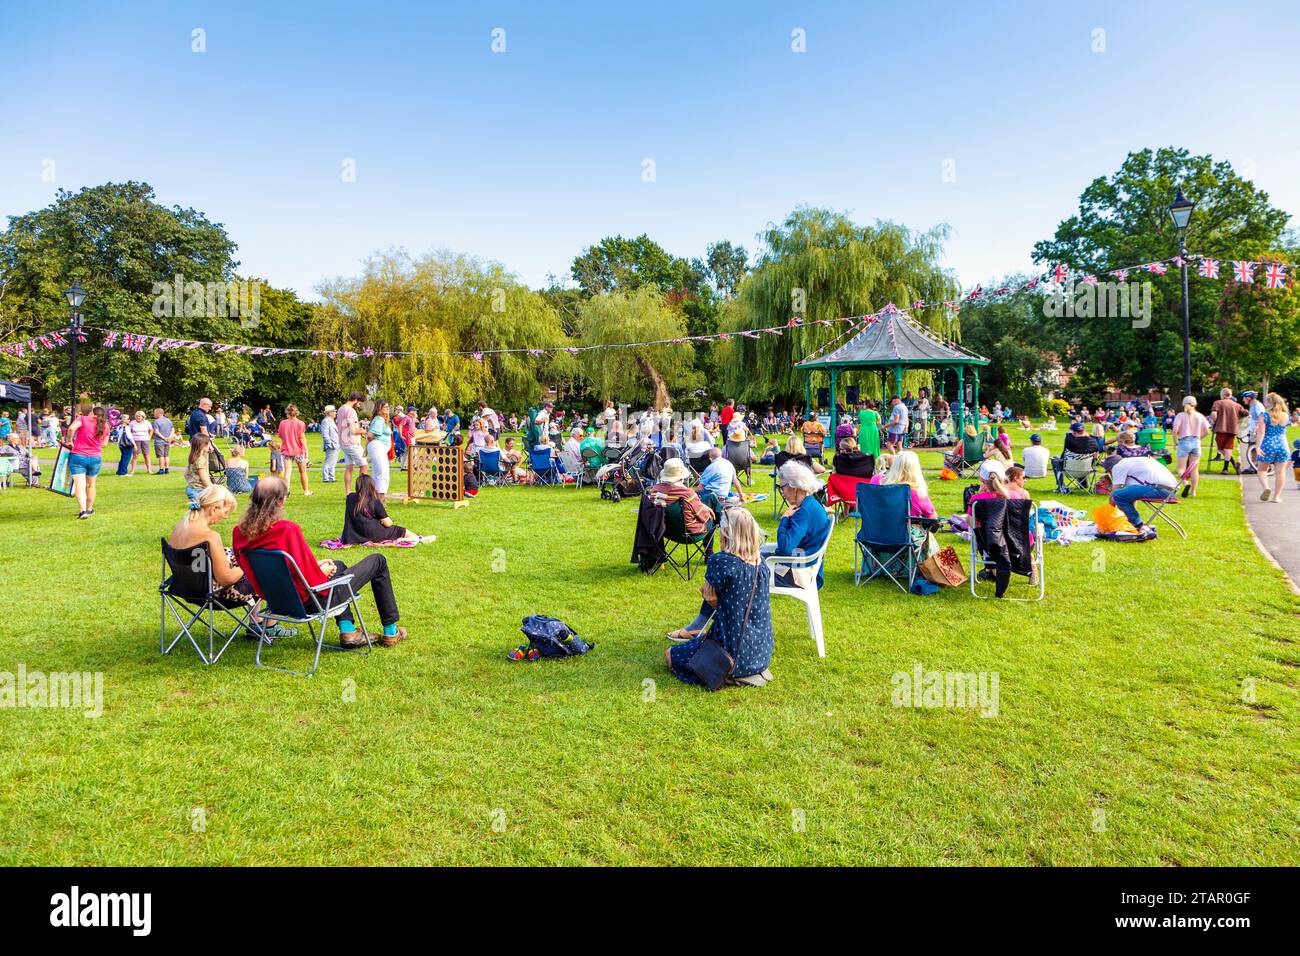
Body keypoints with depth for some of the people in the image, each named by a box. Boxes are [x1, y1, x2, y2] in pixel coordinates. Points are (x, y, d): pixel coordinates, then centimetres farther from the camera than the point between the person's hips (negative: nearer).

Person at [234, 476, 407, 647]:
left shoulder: (240, 533, -5)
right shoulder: (287, 529, -30)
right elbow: (310, 578, -26)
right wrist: (323, 571, -3)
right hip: (312, 600, -8)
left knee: (339, 565, 36)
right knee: (378, 561, 9)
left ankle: (347, 631, 31)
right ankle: (390, 632, 20)